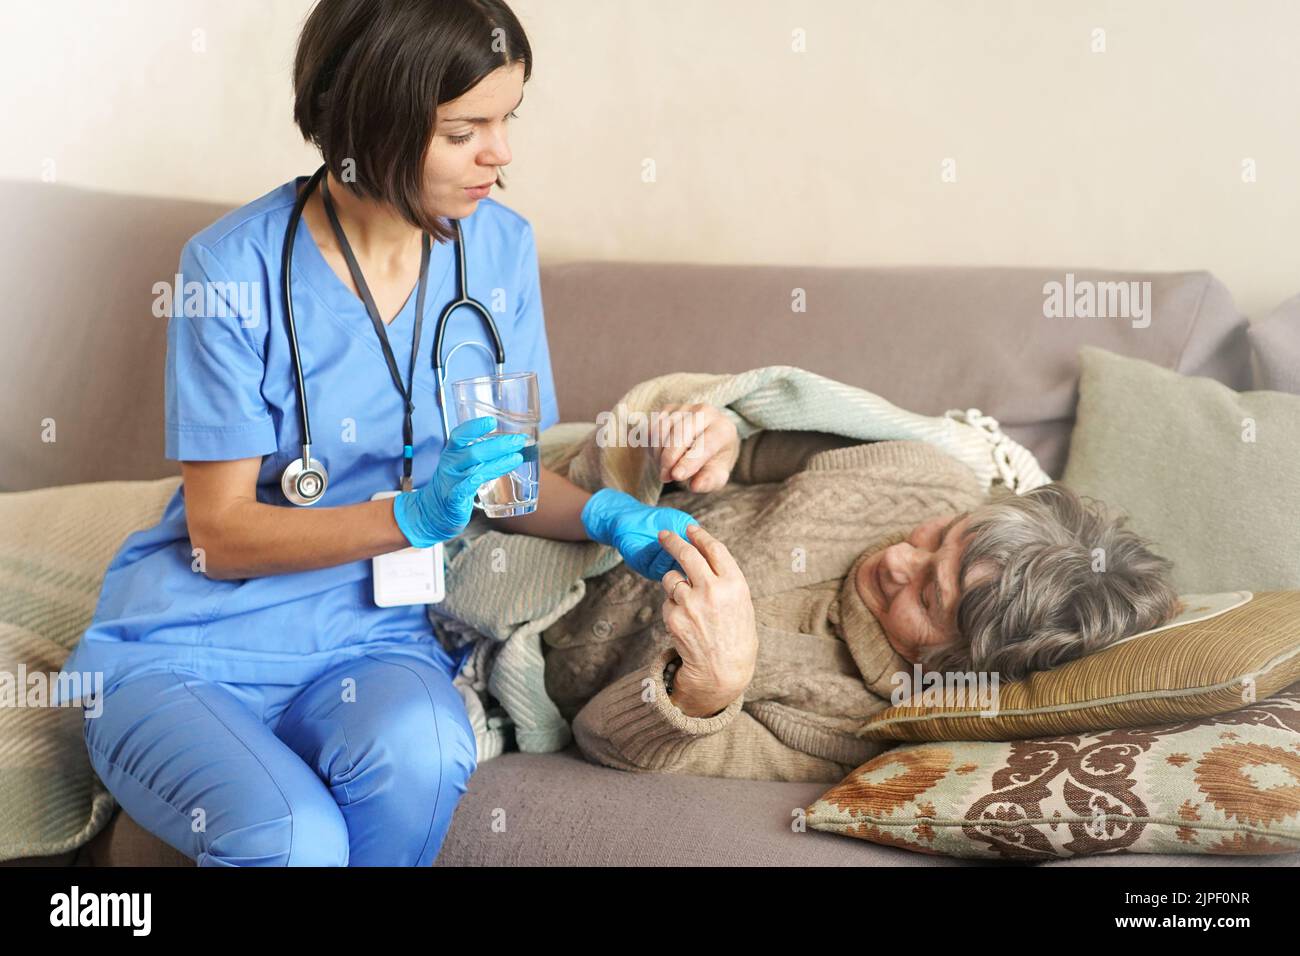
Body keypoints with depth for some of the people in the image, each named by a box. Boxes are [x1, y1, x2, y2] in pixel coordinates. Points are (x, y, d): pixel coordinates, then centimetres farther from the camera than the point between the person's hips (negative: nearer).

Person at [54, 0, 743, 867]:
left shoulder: (499, 247, -1)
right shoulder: (235, 266, -13)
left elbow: (509, 475, 7)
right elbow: (220, 534, -11)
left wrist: (604, 516, -15)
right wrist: (416, 515, -26)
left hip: (370, 636, 3)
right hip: (191, 646, -3)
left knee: (420, 748, -32)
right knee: (294, 838, -32)